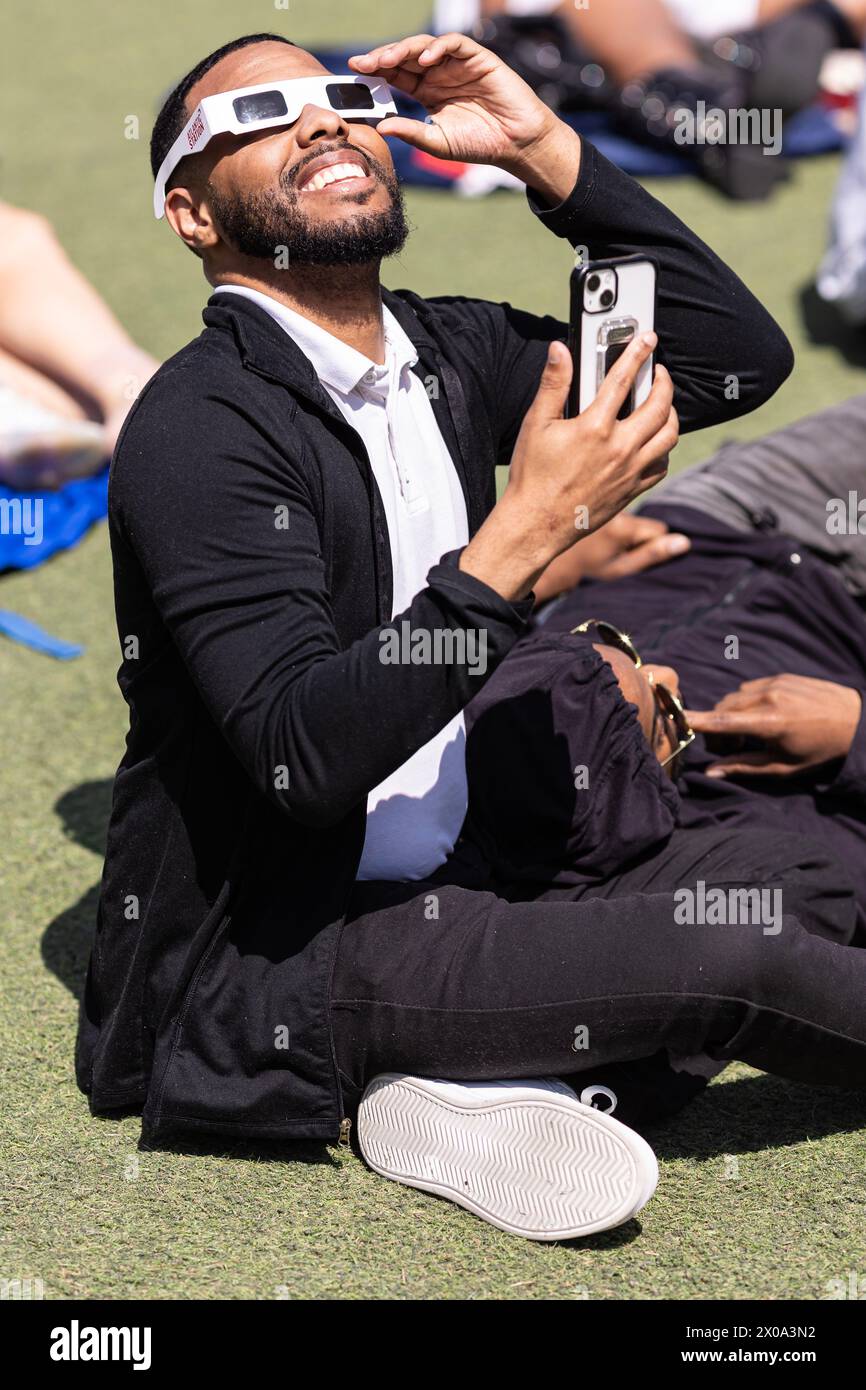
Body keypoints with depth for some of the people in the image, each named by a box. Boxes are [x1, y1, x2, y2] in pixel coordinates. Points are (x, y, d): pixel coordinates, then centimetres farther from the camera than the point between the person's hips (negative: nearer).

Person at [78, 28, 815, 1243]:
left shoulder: (447, 352, 6)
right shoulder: (198, 424, -16)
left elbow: (744, 358, 5)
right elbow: (305, 761, -26)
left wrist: (545, 150, -3)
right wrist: (526, 532, -31)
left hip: (428, 896, 8)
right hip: (255, 970, -8)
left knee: (792, 871, -7)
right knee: (743, 946, -20)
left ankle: (473, 1081, -11)